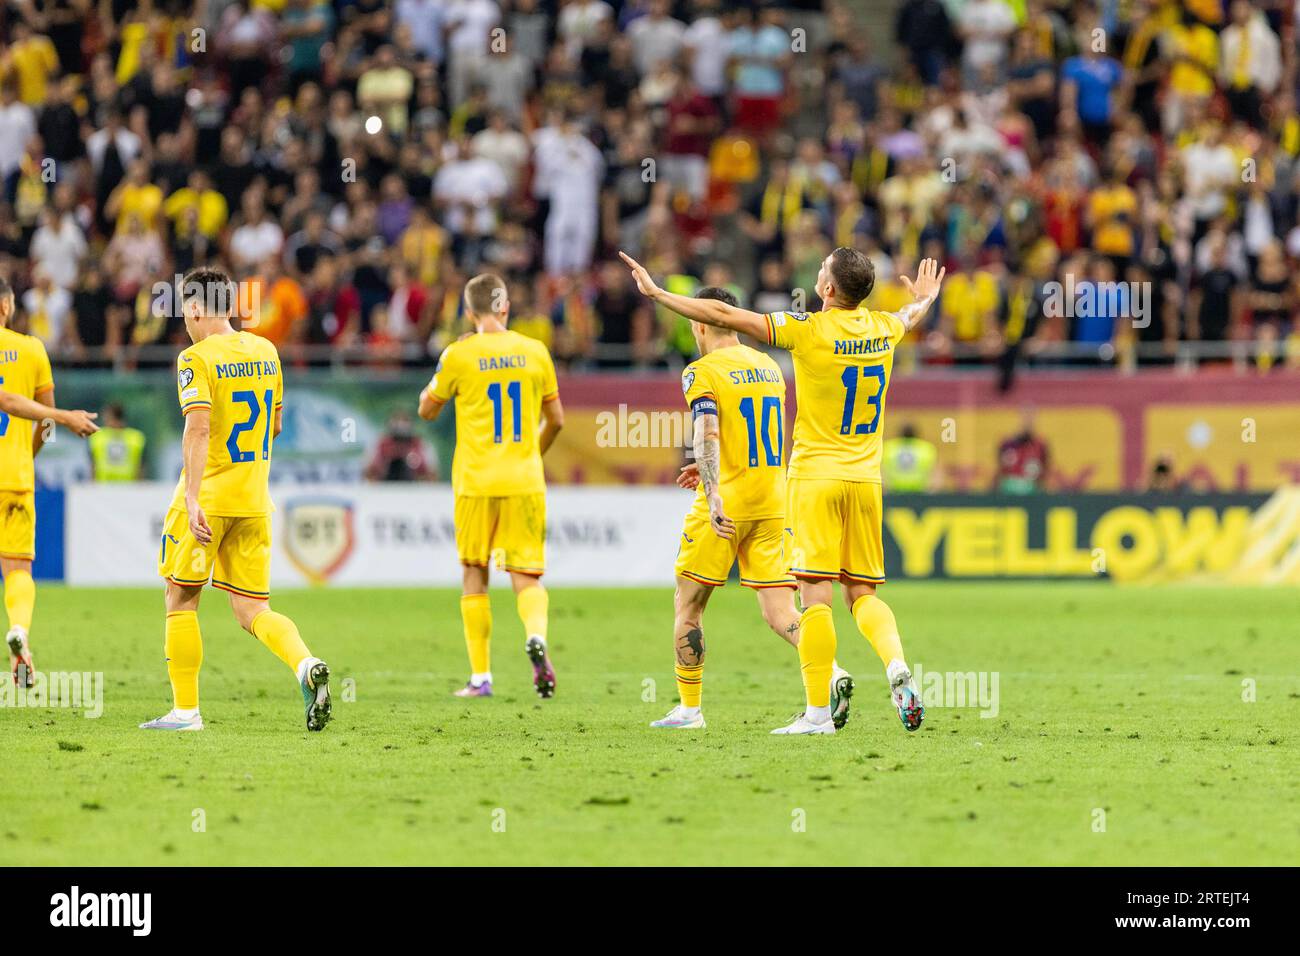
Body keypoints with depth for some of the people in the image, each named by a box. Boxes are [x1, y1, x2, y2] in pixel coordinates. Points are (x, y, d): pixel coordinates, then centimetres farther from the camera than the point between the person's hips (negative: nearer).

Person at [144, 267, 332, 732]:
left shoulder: (197, 359, -10)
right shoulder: (265, 351, 10)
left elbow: (198, 429, -22)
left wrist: (193, 499, -26)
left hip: (207, 499, -6)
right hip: (254, 500, 6)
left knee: (181, 599, 10)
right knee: (252, 610, 6)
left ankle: (185, 709, 10)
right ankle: (306, 665, -22)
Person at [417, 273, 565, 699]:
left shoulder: (459, 355, -4)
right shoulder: (534, 352, 4)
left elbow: (427, 410, 8)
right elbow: (556, 420, 12)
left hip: (476, 482, -1)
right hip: (526, 482, 1)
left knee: (475, 575, 10)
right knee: (526, 575, 3)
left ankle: (481, 676, 10)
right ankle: (536, 636, -27)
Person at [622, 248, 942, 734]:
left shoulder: (809, 330, -12)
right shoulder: (883, 328, 5)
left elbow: (724, 315, -9)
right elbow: (912, 313, 32)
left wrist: (657, 293, 2)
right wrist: (924, 298, 56)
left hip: (815, 476, -5)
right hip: (865, 479, 5)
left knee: (815, 592, -6)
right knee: (862, 593, 11)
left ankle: (818, 711, -8)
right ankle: (897, 667, -13)